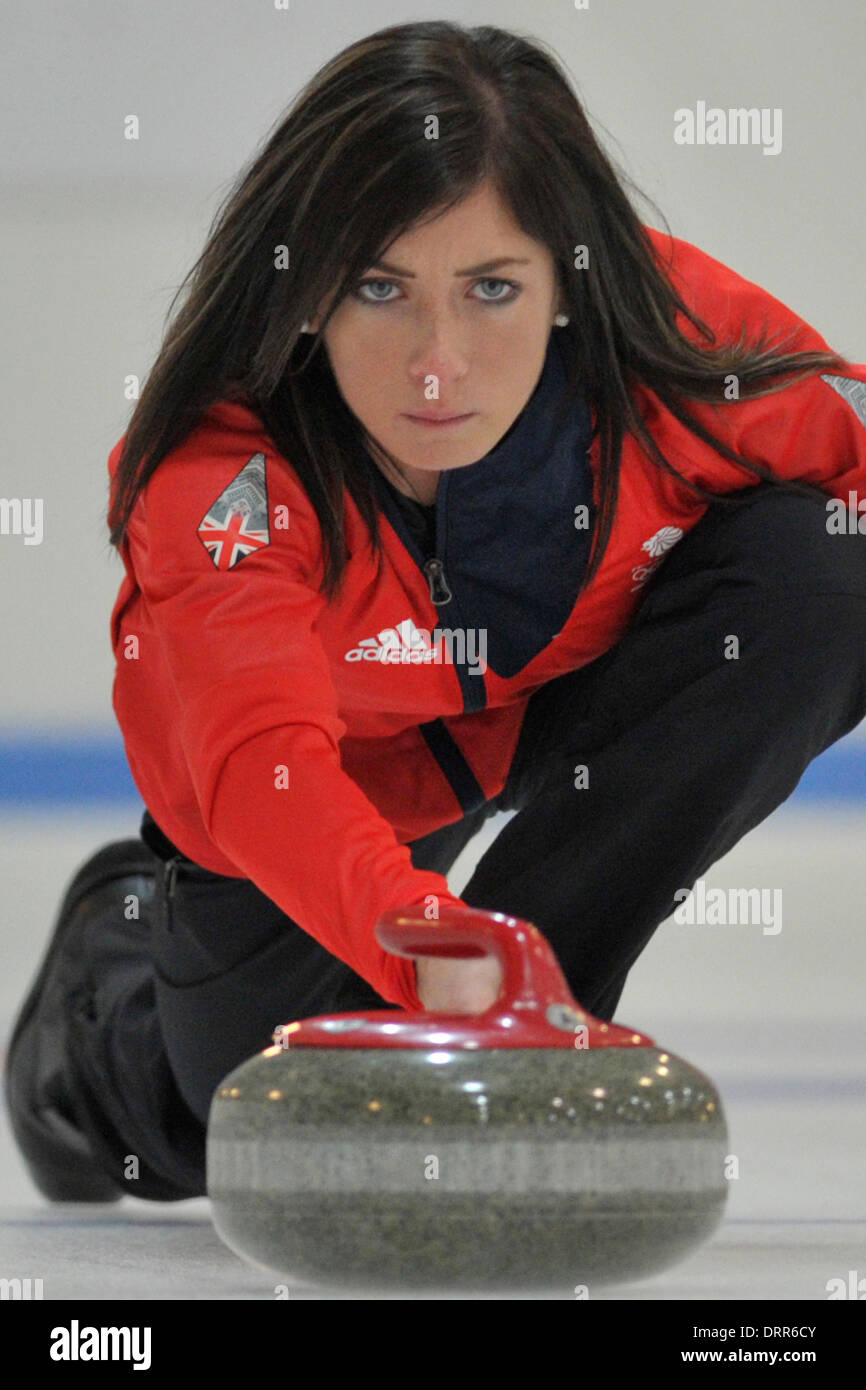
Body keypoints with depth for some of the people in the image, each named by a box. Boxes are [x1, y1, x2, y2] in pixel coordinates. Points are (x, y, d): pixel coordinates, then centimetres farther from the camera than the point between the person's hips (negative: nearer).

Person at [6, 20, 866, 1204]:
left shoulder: (685, 335, -34)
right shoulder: (220, 477, -40)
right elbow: (261, 759, -55)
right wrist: (421, 930, -75)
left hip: (570, 703, 2)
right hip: (352, 768, -1)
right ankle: (123, 950, 34)